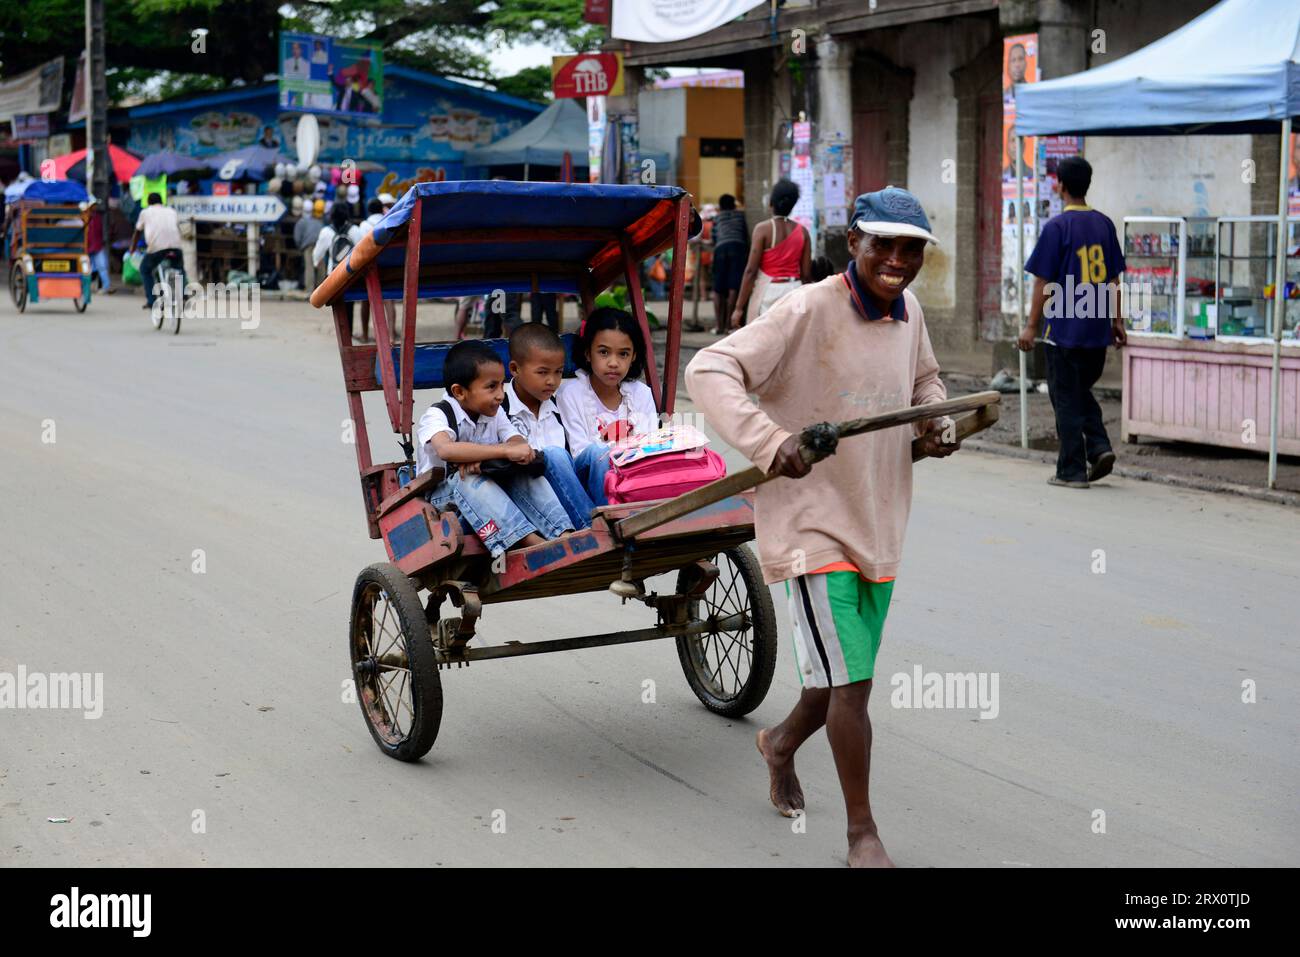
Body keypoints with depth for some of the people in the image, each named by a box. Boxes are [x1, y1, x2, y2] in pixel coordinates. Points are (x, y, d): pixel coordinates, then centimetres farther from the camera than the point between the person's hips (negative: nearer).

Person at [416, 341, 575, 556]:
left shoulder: (494, 413, 5)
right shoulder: (436, 415, -15)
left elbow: (519, 442, -12)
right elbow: (446, 450, -38)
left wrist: (479, 457, -32)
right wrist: (506, 451, -43)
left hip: (489, 491, 5)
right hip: (442, 494, -5)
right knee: (470, 480, -36)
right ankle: (532, 542, -49)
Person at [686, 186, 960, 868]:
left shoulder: (908, 313, 5)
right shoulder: (808, 312, -17)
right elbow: (709, 371, -23)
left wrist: (934, 424, 3)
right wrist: (769, 442, -36)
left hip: (878, 524, 7)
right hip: (811, 521, -7)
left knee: (846, 677, 18)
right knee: (850, 681, -9)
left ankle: (781, 745, 50)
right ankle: (862, 833, 8)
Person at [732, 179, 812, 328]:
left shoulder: (763, 229, -6)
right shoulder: (802, 232, 4)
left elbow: (751, 270, -9)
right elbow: (806, 273, 6)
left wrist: (739, 307, -6)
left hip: (768, 291, -4)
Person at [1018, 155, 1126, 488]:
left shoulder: (1056, 227, -11)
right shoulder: (1104, 224, 6)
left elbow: (1043, 282, -10)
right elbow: (1113, 277, 10)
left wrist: (1032, 326, -4)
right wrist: (1117, 321, 17)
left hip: (1064, 329, -5)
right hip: (1097, 329, 6)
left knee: (1066, 400, 2)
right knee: (1082, 392, 21)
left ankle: (1072, 471, 4)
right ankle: (1099, 447, 4)